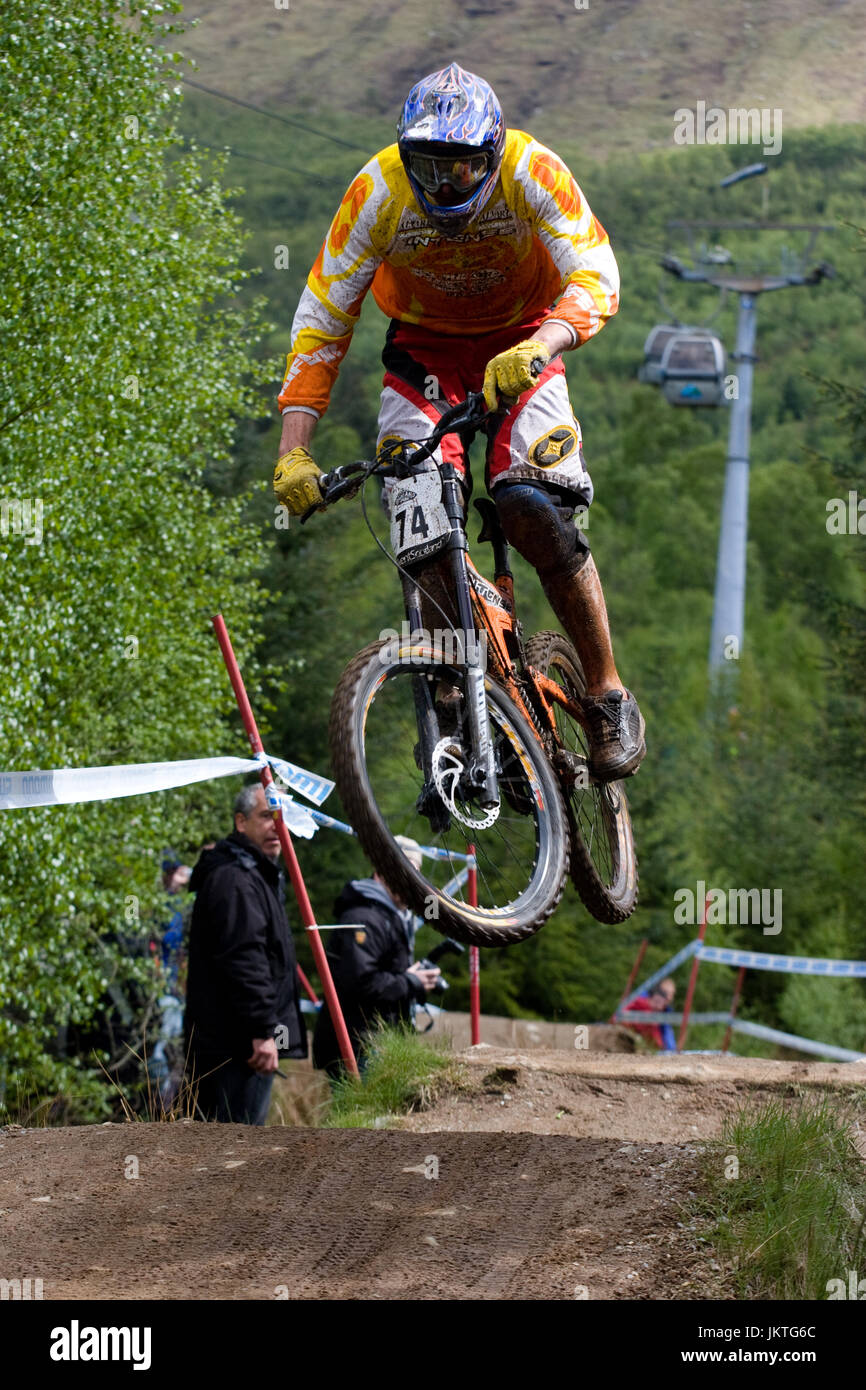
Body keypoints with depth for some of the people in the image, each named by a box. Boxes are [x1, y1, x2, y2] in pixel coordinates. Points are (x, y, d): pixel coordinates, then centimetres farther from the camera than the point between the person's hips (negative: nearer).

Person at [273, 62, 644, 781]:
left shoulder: (531, 173, -27)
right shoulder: (379, 190, -23)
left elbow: (596, 276, -36)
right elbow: (321, 319, -20)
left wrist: (538, 346, -56)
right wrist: (294, 450, -29)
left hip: (522, 348, -2)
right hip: (425, 348, 2)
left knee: (533, 507, -23)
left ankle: (609, 696, -8)